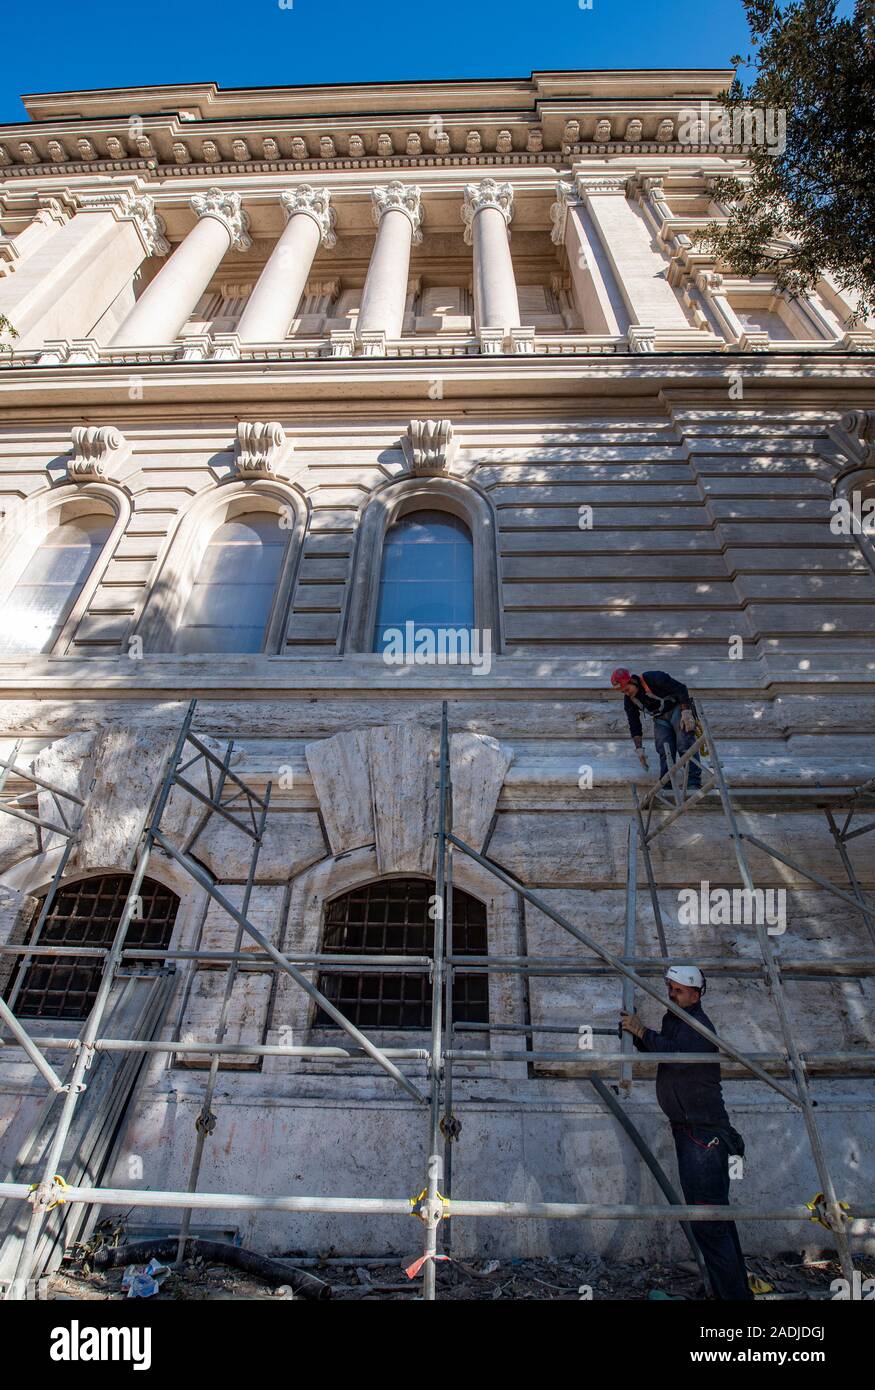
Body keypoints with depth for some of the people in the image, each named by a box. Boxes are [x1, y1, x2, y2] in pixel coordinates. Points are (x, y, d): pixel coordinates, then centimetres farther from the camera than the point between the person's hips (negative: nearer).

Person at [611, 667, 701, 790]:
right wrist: (639, 748, -6)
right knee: (664, 752, -9)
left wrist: (686, 713, -30)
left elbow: (681, 689, -21)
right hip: (660, 719, 5)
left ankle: (693, 785, -25)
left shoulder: (655, 678, -26)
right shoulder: (628, 700, -8)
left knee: (685, 745, -21)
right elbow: (634, 725, -1)